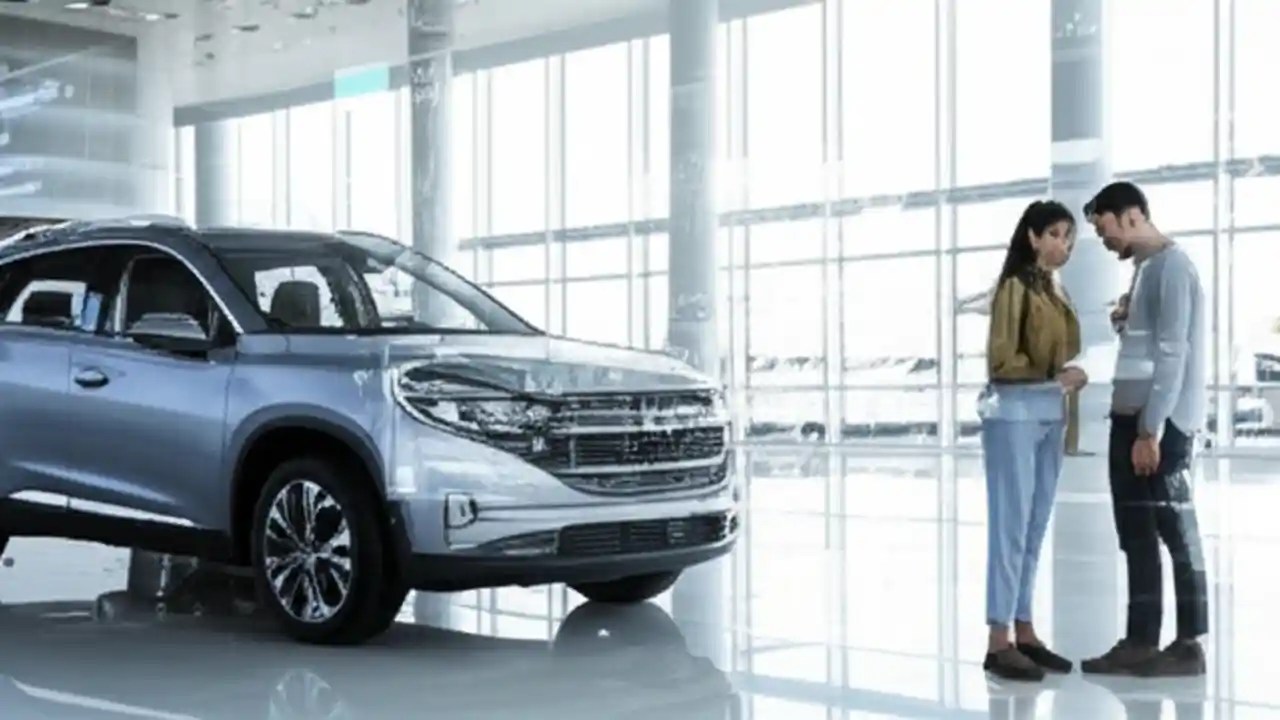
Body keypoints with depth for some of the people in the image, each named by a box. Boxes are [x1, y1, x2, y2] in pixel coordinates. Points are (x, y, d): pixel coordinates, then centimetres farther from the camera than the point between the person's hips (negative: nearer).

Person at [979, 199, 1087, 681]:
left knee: (1036, 527, 10)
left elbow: (1060, 353, 15)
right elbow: (1001, 359, -13)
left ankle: (1024, 632, 17)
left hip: (1050, 416, 8)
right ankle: (999, 642, -3)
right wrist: (1055, 376, -18)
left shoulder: (1056, 288, 15)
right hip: (1015, 414, -8)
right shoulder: (1016, 285, -8)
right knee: (1011, 526, -6)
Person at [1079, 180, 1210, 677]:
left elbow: (1172, 354, -18)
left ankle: (1188, 645, 3)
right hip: (1131, 418, 9)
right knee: (1136, 533, 8)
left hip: (1161, 424, -9)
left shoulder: (1170, 266, -12)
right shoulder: (1144, 268, 17)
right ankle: (1141, 642, 13)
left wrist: (1152, 430, -20)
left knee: (1175, 530, -3)